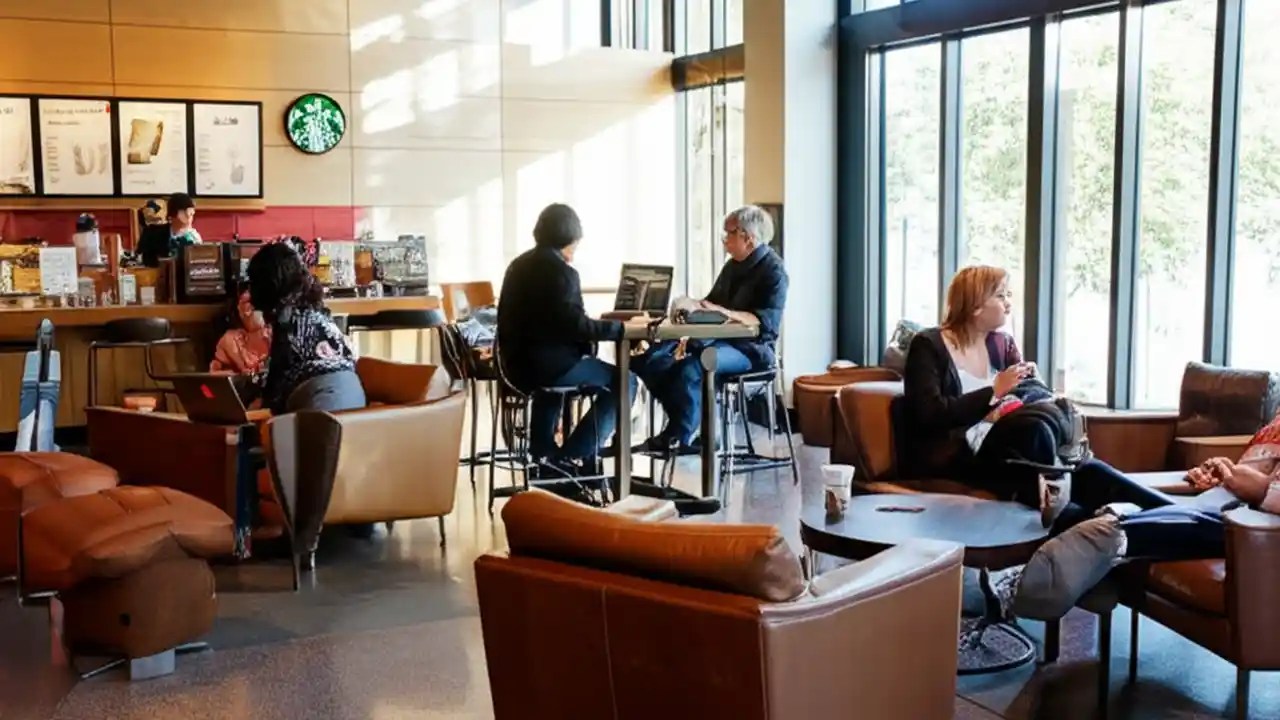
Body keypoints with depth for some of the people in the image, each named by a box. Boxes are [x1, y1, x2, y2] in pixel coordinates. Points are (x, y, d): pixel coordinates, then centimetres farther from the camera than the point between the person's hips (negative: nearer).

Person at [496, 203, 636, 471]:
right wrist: (622, 328, -15)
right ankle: (571, 456, 0)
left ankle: (543, 452, 42)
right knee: (624, 382, 1)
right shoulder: (561, 271, -15)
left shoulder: (519, 265, 11)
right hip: (547, 363, -9)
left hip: (517, 363, 9)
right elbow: (577, 326, -22)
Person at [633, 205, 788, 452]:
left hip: (750, 349, -9)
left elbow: (768, 321, -22)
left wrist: (723, 311, -32)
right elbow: (711, 303, 20)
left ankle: (677, 438, -17)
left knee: (691, 368, -34)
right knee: (651, 360, -9)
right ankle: (692, 426, -8)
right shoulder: (733, 265, 16)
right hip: (719, 339, 9)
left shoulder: (773, 271, -9)